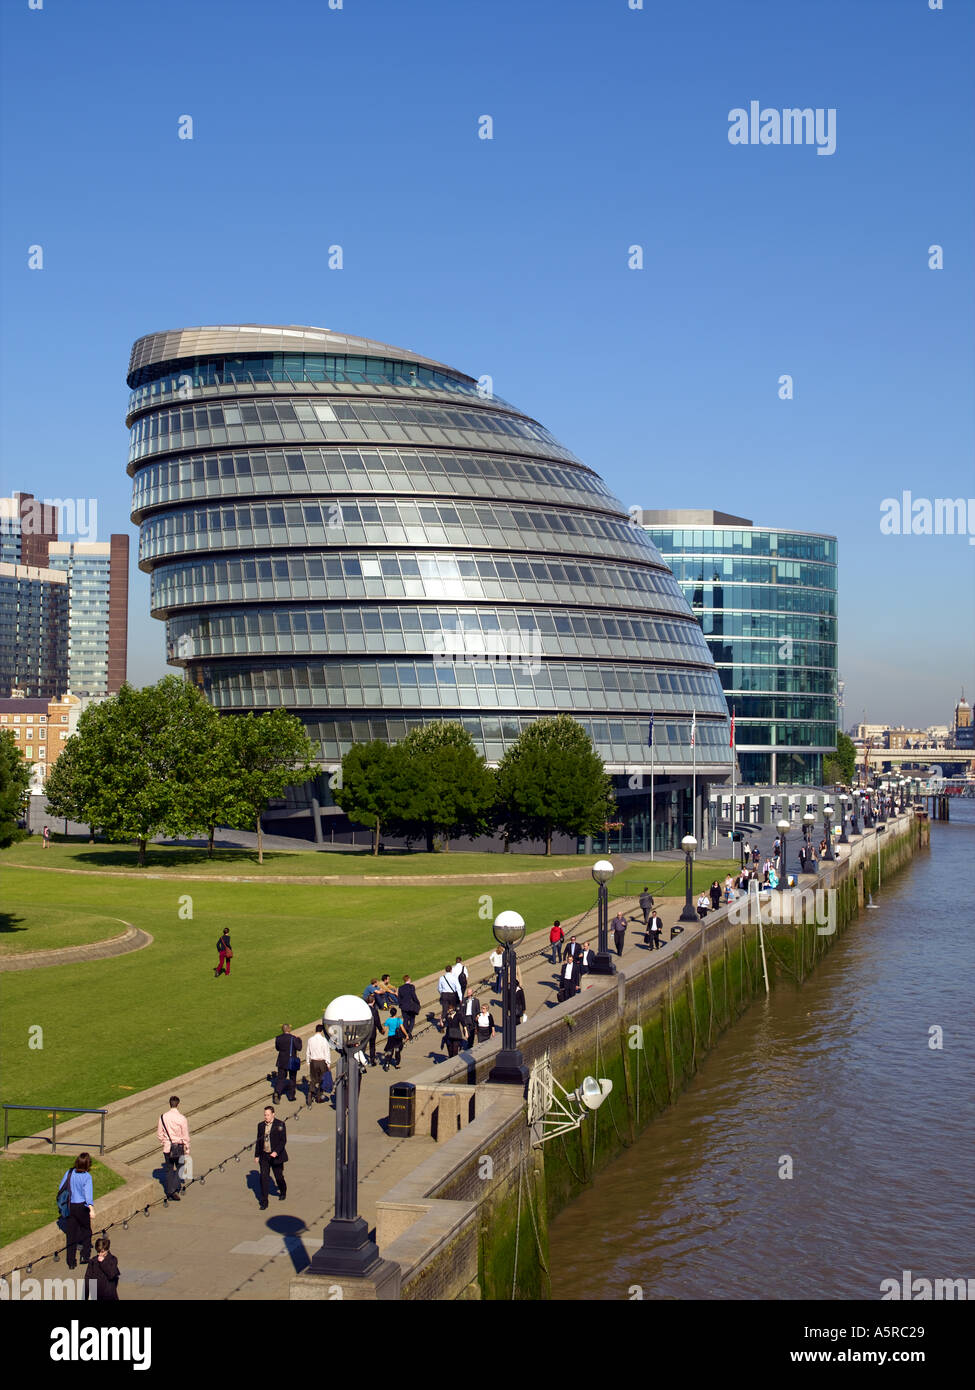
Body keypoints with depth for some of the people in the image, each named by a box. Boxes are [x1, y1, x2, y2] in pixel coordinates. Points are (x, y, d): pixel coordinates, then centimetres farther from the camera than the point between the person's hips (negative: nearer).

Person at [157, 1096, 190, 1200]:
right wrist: (187, 1149, 3)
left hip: (167, 1147, 3)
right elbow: (186, 1136, -9)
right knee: (180, 1168, 12)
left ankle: (169, 1192, 19)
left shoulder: (163, 1117, -6)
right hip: (179, 1147, -3)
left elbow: (159, 1134, 2)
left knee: (169, 1170, 14)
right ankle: (176, 1189, -7)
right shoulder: (182, 1118, -15)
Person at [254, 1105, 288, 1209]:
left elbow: (283, 1140, -10)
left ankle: (283, 1192, 40)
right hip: (264, 1156, 3)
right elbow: (258, 1141, 14)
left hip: (276, 1156, -3)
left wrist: (276, 1152, -22)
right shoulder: (261, 1126, 6)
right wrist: (256, 1155, 12)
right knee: (263, 1178, -6)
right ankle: (264, 1202, -1)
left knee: (278, 1176, 9)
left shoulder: (280, 1125, -7)